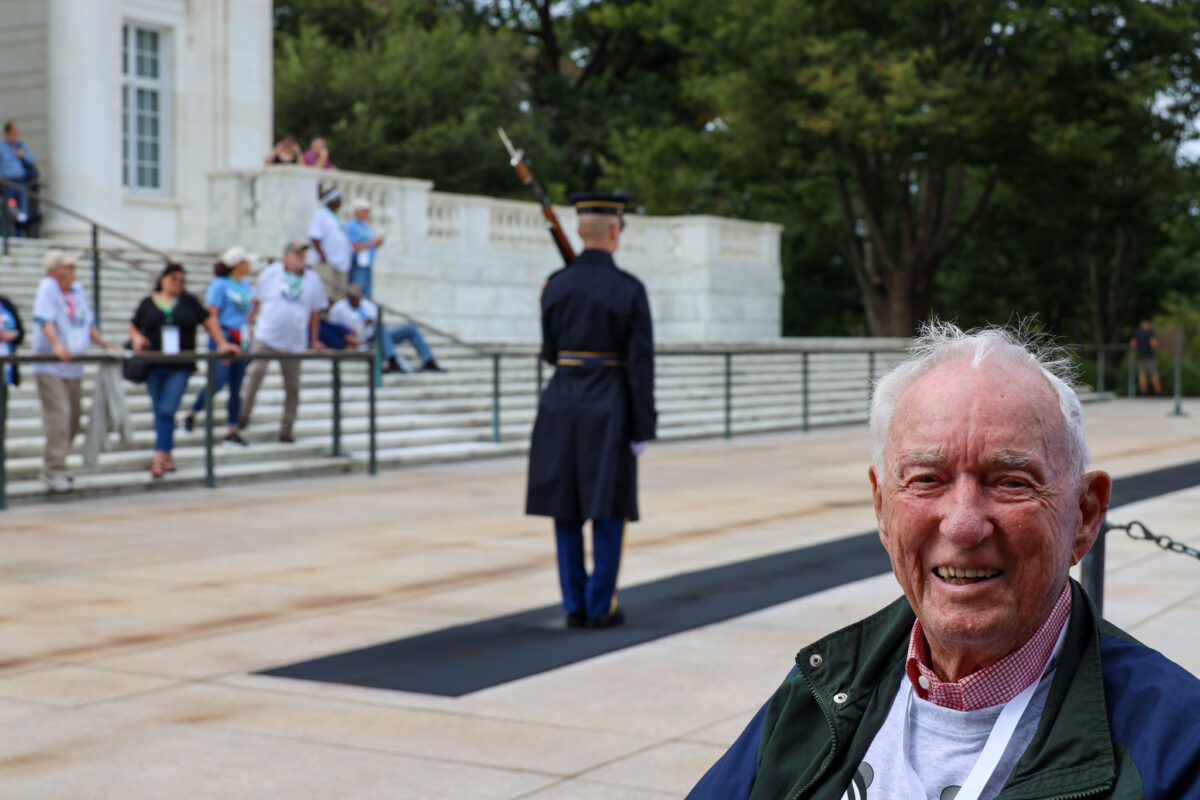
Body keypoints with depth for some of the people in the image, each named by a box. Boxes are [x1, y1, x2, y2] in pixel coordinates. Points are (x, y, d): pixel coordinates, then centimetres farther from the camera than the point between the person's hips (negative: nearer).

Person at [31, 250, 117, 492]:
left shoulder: (78, 290, 14)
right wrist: (57, 345, -36)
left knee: (74, 417, 10)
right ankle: (53, 471, -10)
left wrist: (105, 345, 19)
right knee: (59, 415, -15)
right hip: (50, 366, -7)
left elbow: (88, 324, 23)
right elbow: (45, 320, -22)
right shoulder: (47, 288, -8)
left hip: (74, 366, 7)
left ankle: (57, 465, 23)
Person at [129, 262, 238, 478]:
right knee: (160, 413, 6)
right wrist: (136, 338, -7)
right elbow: (133, 327, 14)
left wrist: (222, 344, 6)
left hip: (180, 366, -2)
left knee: (167, 411, -13)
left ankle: (159, 457, -14)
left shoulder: (188, 301, 8)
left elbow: (209, 320, 13)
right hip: (154, 366, 2)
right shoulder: (148, 303, 9)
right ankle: (168, 456, 19)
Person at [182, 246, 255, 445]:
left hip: (241, 342, 6)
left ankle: (232, 430, 10)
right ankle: (191, 413, 8)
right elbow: (211, 316, -10)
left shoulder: (247, 286, 14)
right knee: (218, 382, -13)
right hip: (223, 337, -6)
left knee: (236, 387, 5)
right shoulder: (220, 285, -6)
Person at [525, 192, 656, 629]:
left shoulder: (555, 285, 2)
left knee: (566, 510, 9)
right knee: (608, 510, 5)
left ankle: (574, 606, 12)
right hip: (610, 407, -3)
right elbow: (641, 363, -11)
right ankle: (600, 607, 7)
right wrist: (643, 427, -6)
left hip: (561, 402, 4)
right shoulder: (630, 289, -10)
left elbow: (550, 351, 10)